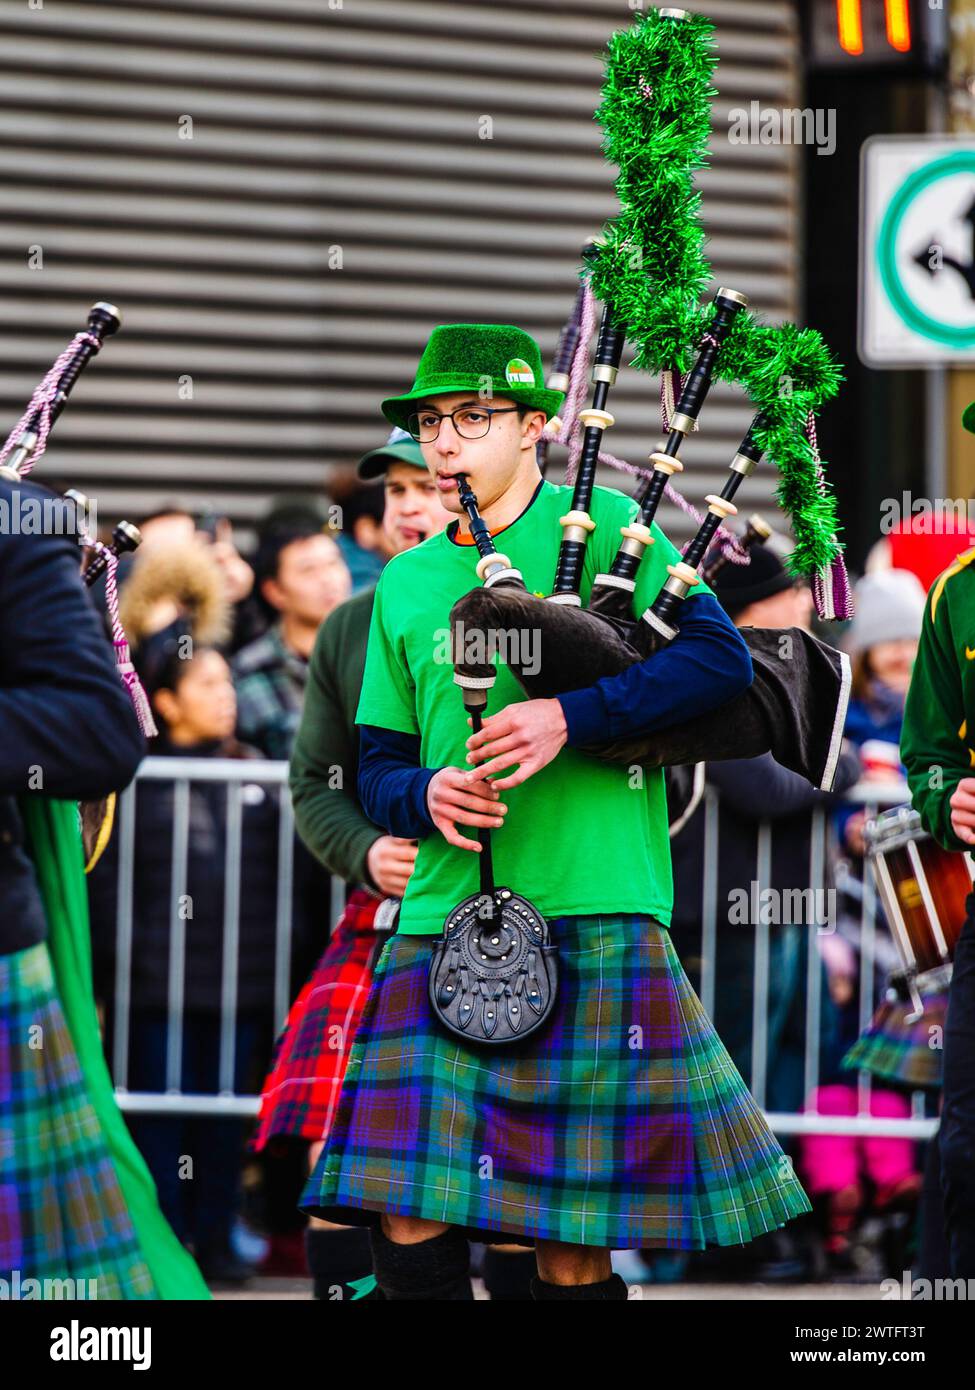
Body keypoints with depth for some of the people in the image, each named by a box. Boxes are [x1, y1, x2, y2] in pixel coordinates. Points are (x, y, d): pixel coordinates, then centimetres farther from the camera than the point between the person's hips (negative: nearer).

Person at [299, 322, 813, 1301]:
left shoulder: (603, 526, 4)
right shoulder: (406, 584, 17)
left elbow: (720, 658, -6)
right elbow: (377, 767, 18)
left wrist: (570, 717, -17)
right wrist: (426, 795, -6)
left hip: (591, 922, -4)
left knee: (572, 1252, -2)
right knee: (407, 1228, -6)